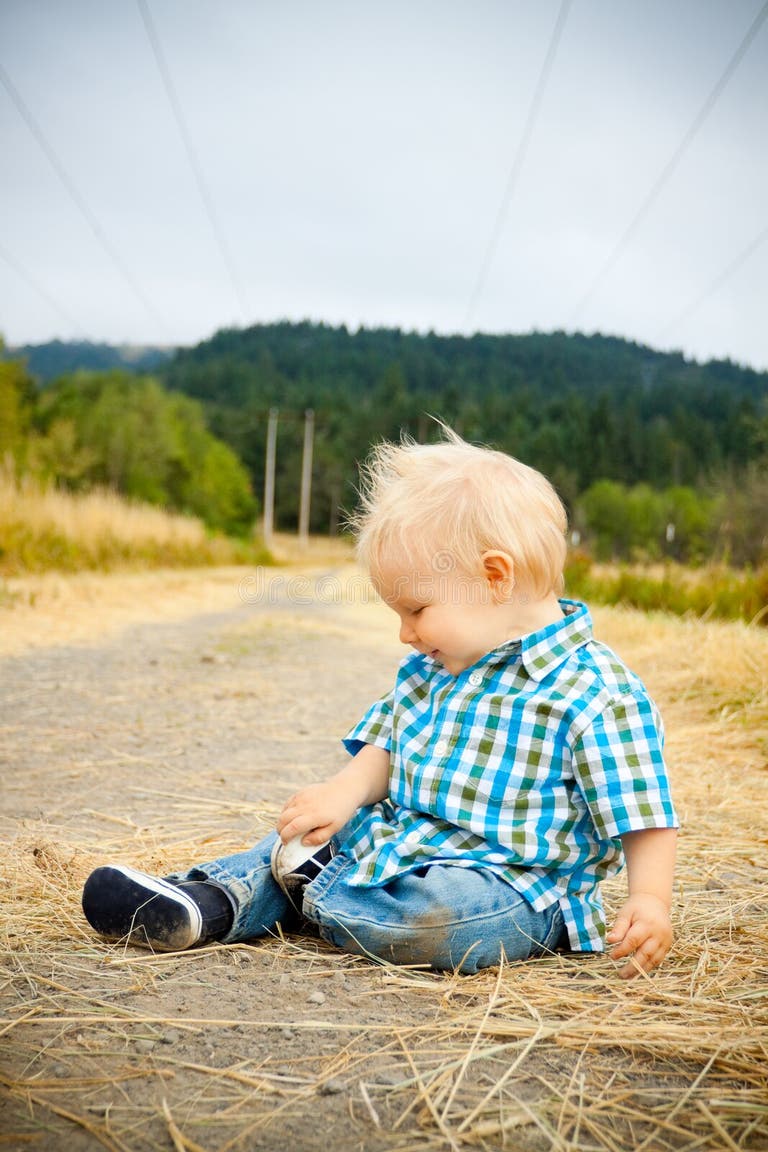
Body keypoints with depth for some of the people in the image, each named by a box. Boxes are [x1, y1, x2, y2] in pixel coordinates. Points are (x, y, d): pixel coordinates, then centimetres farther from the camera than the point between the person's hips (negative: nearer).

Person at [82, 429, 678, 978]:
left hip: (506, 885, -8)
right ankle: (211, 897, -8)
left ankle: (315, 888, -11)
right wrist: (349, 788, -3)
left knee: (438, 915, -36)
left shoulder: (598, 695, -16)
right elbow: (386, 746, 16)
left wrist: (649, 900, -27)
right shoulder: (430, 669, 9)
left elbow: (644, 817, -14)